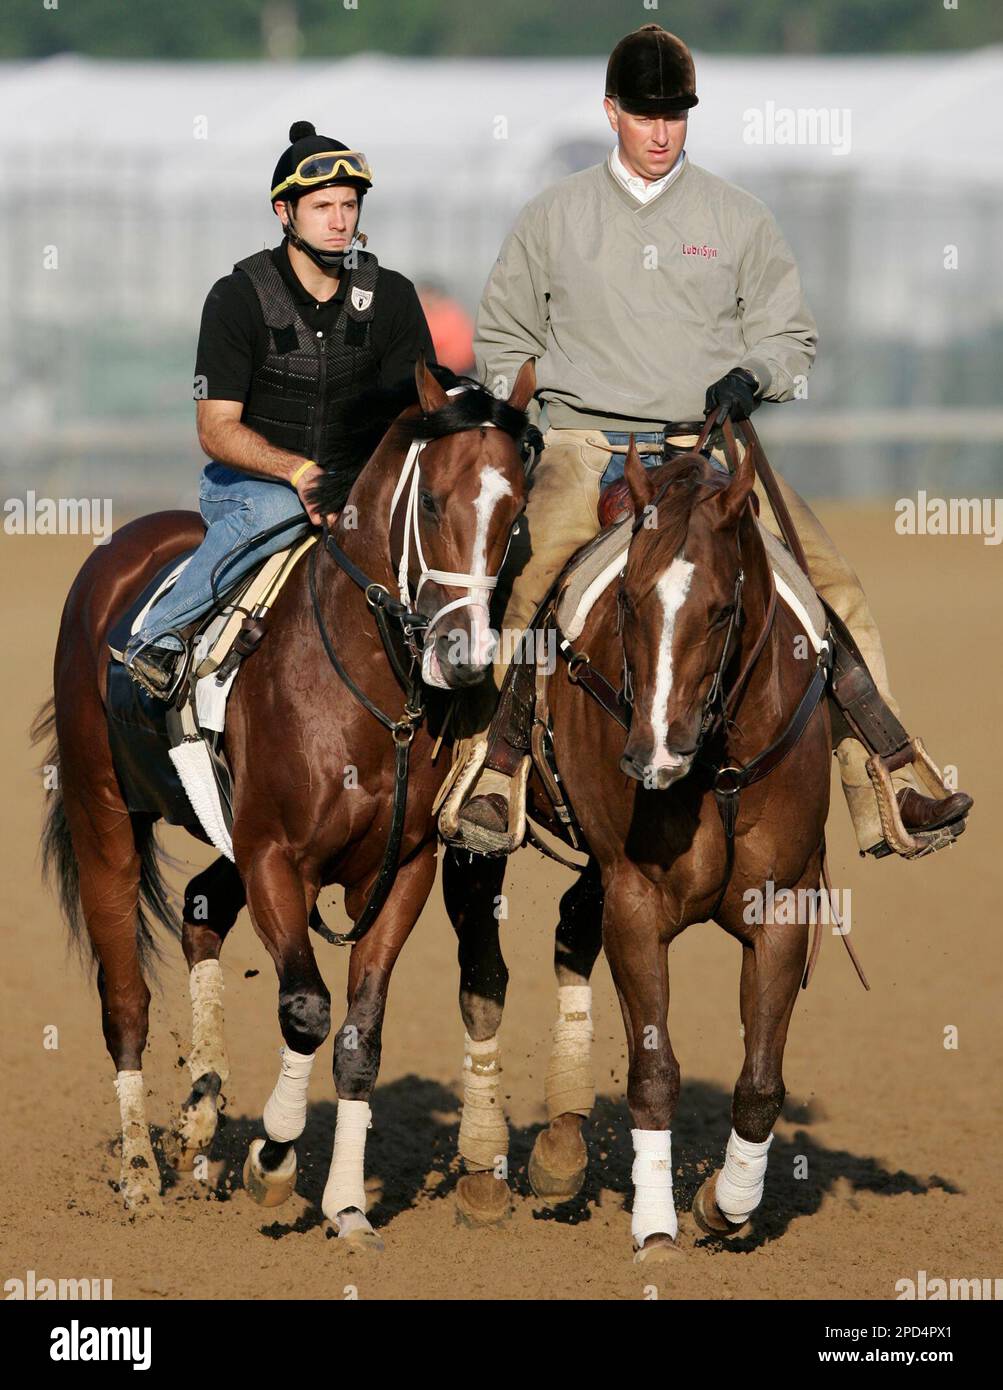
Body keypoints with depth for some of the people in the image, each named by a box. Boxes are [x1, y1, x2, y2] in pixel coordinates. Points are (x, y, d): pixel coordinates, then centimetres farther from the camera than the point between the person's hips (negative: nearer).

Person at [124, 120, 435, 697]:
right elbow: (216, 429, -14)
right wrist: (297, 471, -32)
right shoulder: (240, 297, -10)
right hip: (249, 480, -3)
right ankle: (158, 634, -27)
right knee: (277, 511, -38)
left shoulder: (390, 297, 0)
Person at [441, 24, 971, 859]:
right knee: (513, 581, -29)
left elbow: (789, 334, 15)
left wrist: (753, 375, -6)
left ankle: (886, 792, -8)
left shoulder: (739, 219, 9)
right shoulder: (553, 219, 9)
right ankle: (487, 783, -24)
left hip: (711, 447, 1)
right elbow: (502, 339, 18)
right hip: (587, 446, -1)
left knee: (836, 586, -13)